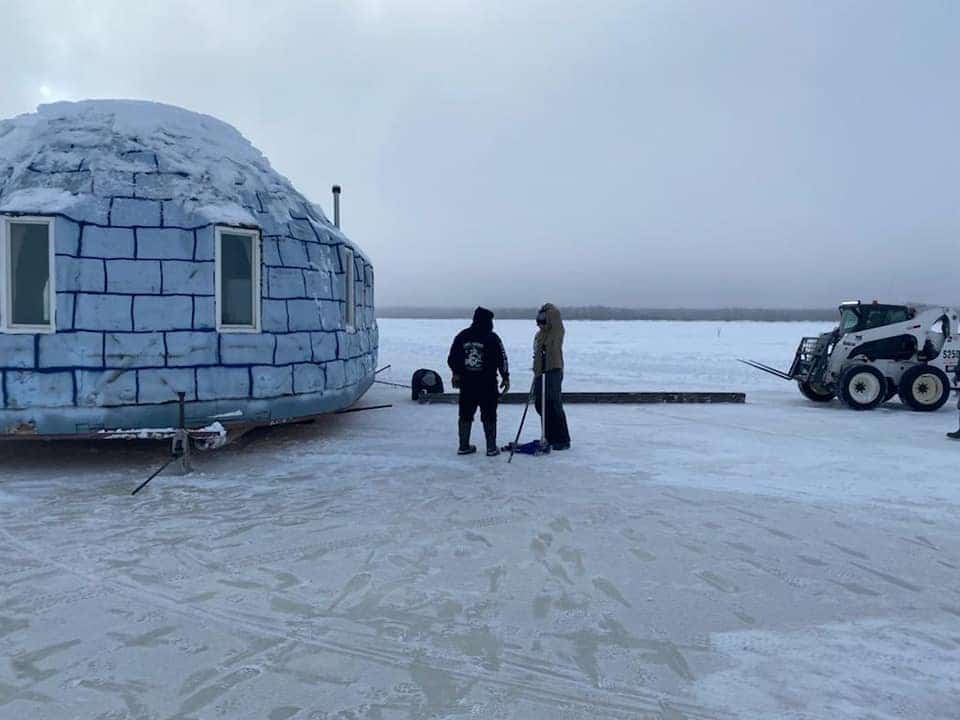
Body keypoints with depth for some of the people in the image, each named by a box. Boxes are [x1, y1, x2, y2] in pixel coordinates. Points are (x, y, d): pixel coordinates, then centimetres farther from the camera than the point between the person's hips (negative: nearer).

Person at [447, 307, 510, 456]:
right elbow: (502, 359, -7)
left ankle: (463, 446, 17)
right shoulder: (492, 337, -8)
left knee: (466, 414, 12)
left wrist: (456, 373, 22)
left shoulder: (462, 336, 3)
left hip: (466, 383, 4)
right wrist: (505, 377, 5)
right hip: (487, 384, -3)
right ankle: (491, 448, 7)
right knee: (489, 416, 4)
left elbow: (452, 358, 8)